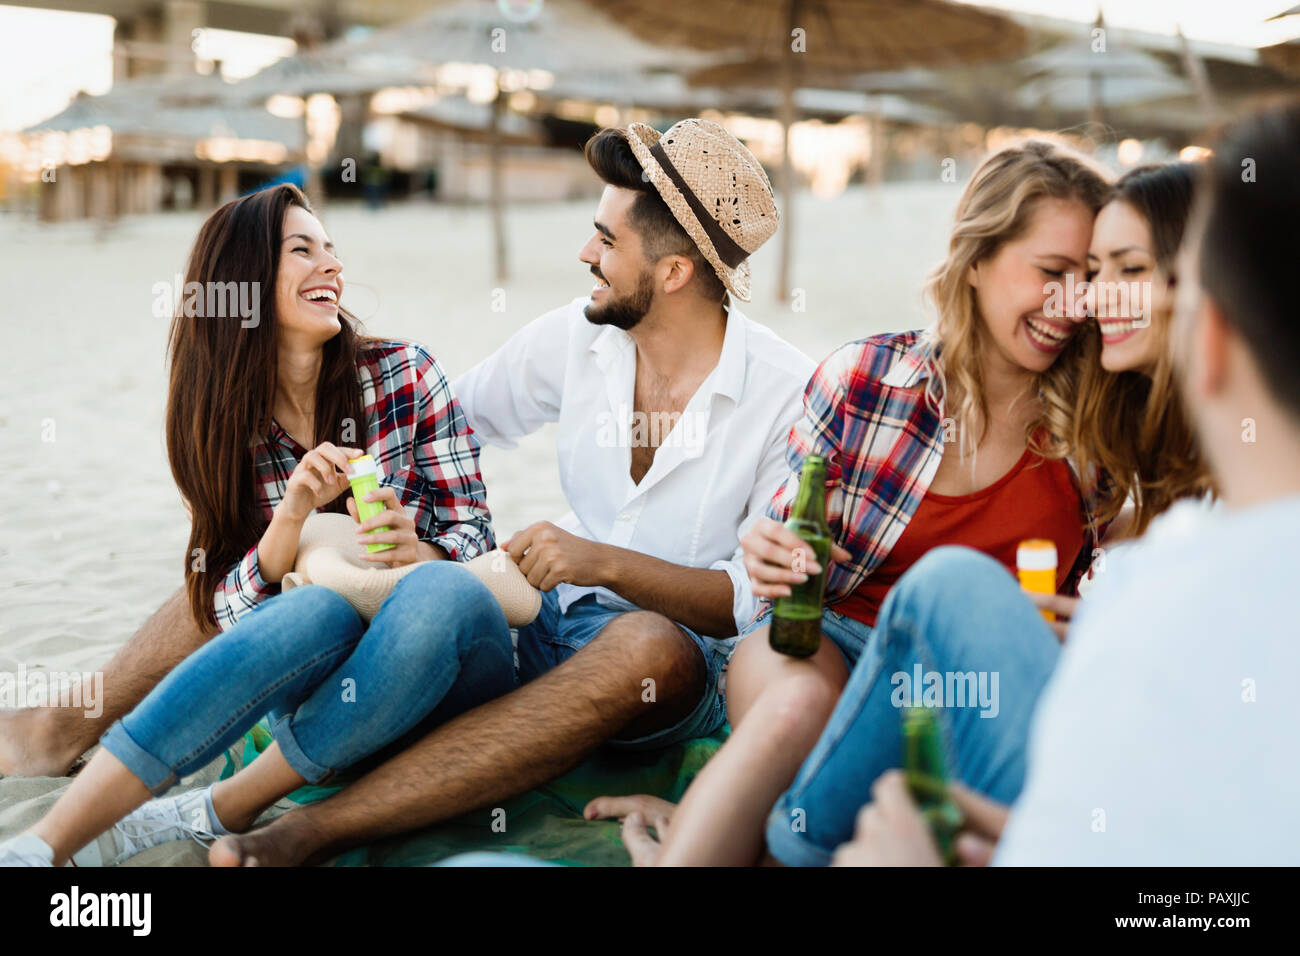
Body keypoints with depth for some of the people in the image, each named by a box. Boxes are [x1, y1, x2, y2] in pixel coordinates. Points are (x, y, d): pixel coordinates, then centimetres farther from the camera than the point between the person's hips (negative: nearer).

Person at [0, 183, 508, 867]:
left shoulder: (402, 374, 0)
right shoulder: (222, 424, 4)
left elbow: (473, 534, 0)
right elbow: (229, 615, -3)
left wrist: (418, 553, -24)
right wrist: (290, 517, -21)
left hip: (451, 668, 0)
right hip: (324, 679, 0)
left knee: (442, 593, -36)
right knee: (320, 612, -36)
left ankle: (218, 812, -23)